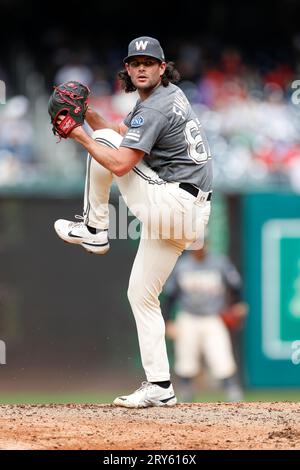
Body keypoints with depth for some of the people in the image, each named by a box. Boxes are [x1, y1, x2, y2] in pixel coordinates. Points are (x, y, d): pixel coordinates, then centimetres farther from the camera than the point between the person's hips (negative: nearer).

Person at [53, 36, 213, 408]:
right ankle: (159, 387, 9)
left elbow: (120, 164, -21)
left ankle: (93, 230, 5)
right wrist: (87, 112, 9)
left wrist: (81, 137, -10)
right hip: (185, 214, 10)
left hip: (170, 204, -10)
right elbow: (118, 132, 24)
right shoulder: (171, 95, 17)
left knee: (103, 142, -3)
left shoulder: (153, 109, -14)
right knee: (141, 295, 13)